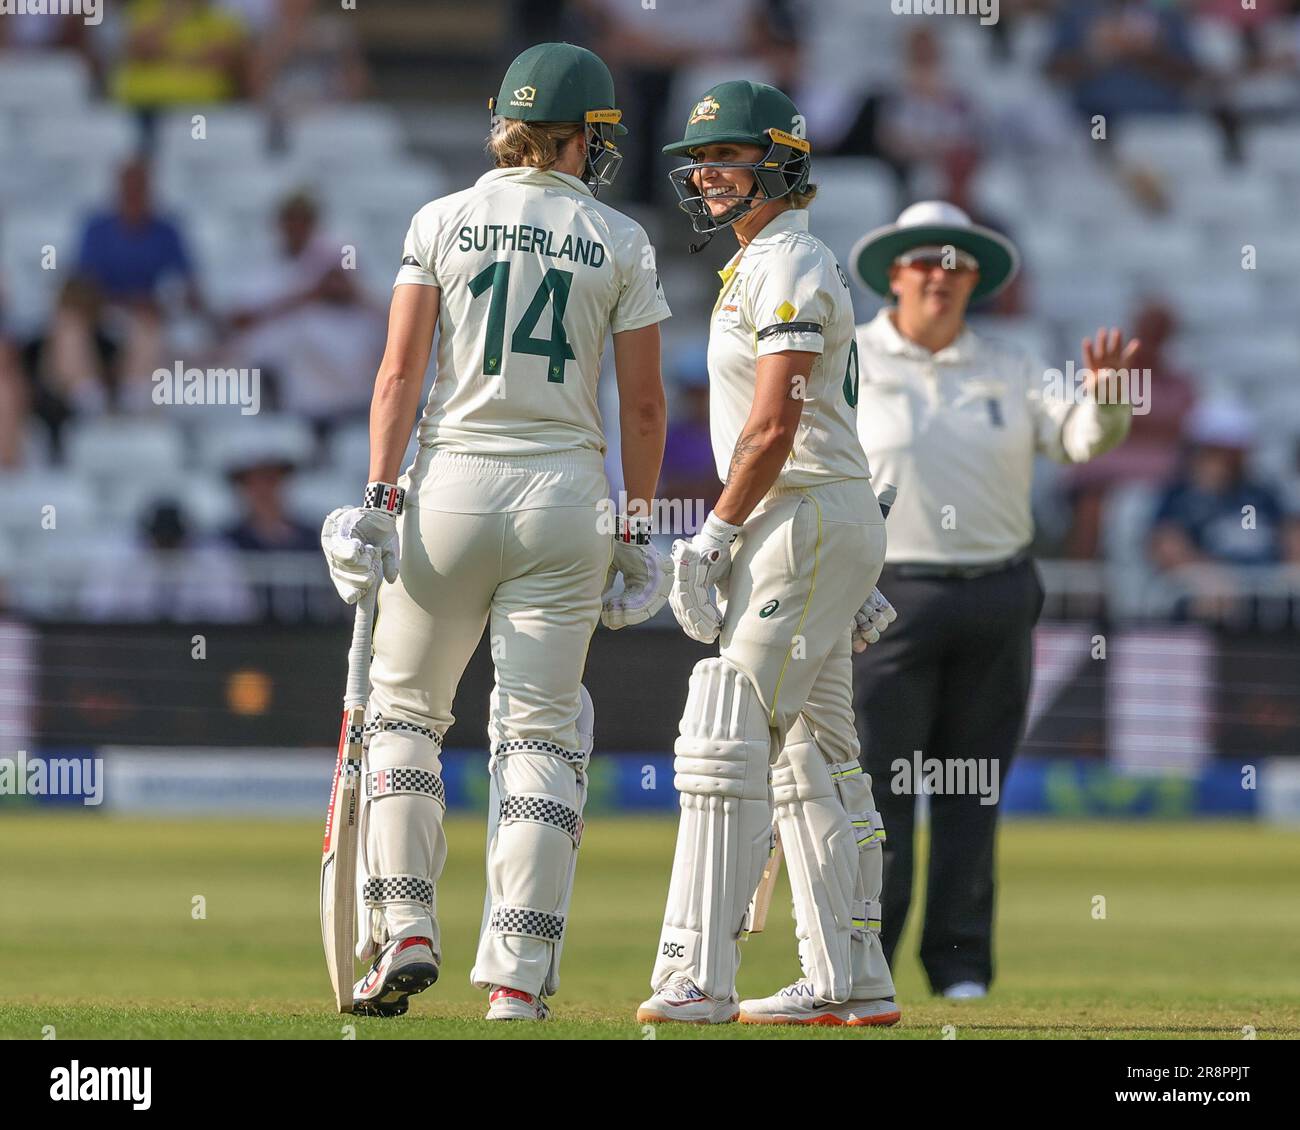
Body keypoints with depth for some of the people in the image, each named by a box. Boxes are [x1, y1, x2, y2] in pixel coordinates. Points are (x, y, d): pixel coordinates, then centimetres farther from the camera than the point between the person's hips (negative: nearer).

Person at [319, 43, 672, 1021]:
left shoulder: (443, 223, 2)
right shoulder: (620, 244, 3)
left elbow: (401, 370, -5)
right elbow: (643, 401, 3)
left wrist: (379, 493, -4)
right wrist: (637, 527, 9)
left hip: (451, 482, 0)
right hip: (566, 495, 0)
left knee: (405, 708, 15)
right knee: (541, 734, 3)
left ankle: (405, 928, 2)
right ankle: (517, 974, -4)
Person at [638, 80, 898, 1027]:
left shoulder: (788, 266, -12)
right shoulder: (764, 266, 19)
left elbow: (773, 427, -19)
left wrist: (713, 538, -16)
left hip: (808, 520, -11)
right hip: (814, 523, 11)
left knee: (727, 743, -14)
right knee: (812, 756, 11)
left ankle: (698, 975, -18)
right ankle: (852, 983, 14)